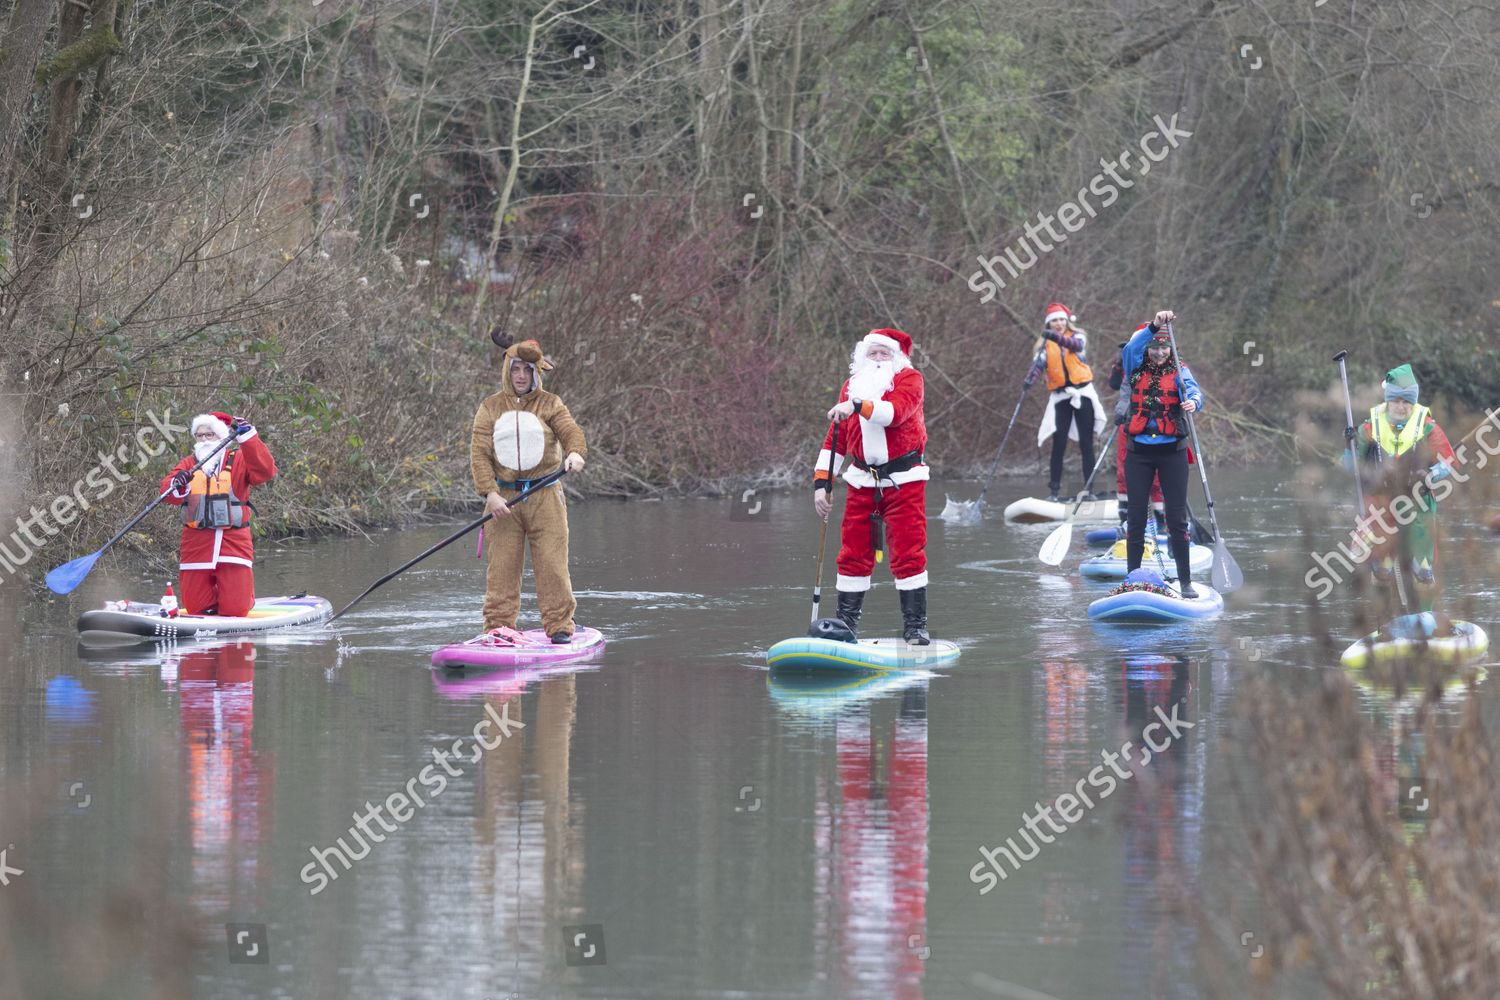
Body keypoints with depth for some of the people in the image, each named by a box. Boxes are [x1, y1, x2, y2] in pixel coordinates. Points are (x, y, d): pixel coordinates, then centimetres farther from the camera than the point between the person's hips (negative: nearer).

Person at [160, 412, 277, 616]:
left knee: (235, 610, -6)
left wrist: (248, 437, -25)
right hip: (196, 544, 3)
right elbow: (166, 489, -4)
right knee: (195, 608, 4)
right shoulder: (188, 465, 12)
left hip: (233, 543, -3)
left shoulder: (239, 461, 5)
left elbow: (265, 472, -15)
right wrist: (177, 486, -29)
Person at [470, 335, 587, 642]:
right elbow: (479, 454, 0)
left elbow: (571, 432, -8)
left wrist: (575, 452, -33)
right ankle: (499, 627, 6)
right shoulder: (490, 408, 7)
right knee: (502, 568, 0)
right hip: (504, 497, 1)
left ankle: (559, 626, 1)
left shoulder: (550, 405, 7)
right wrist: (490, 494, -13)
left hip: (545, 495, -1)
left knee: (552, 565, -4)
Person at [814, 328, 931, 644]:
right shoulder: (852, 386, 11)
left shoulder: (909, 379, -3)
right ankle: (846, 622, 13)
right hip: (863, 483, 4)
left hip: (904, 482, -4)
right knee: (853, 555, 4)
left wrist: (858, 407, -37)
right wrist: (821, 482, 4)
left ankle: (915, 624, 1)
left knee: (908, 554, -6)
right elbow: (835, 439, 12)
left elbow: (896, 411, -25)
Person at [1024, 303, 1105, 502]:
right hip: (1060, 397, 1)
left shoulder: (1078, 336, 4)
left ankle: (1089, 490, 0)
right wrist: (1029, 379, -34)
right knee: (1059, 444, -6)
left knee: (1086, 443, -1)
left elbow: (1074, 344, -21)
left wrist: (1057, 337, -40)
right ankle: (1054, 490, -3)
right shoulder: (1046, 345, 6)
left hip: (1083, 394, -1)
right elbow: (1039, 363, -12)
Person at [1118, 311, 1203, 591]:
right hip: (1139, 452, 1)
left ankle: (1185, 580, 4)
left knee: (1177, 518, -1)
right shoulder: (1136, 368, 4)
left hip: (1172, 451, -1)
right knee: (1136, 518, 4)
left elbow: (1193, 391, -17)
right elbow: (1131, 348, -17)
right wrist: (1155, 326, -33)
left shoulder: (1178, 371, 1)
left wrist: (1193, 402, -42)